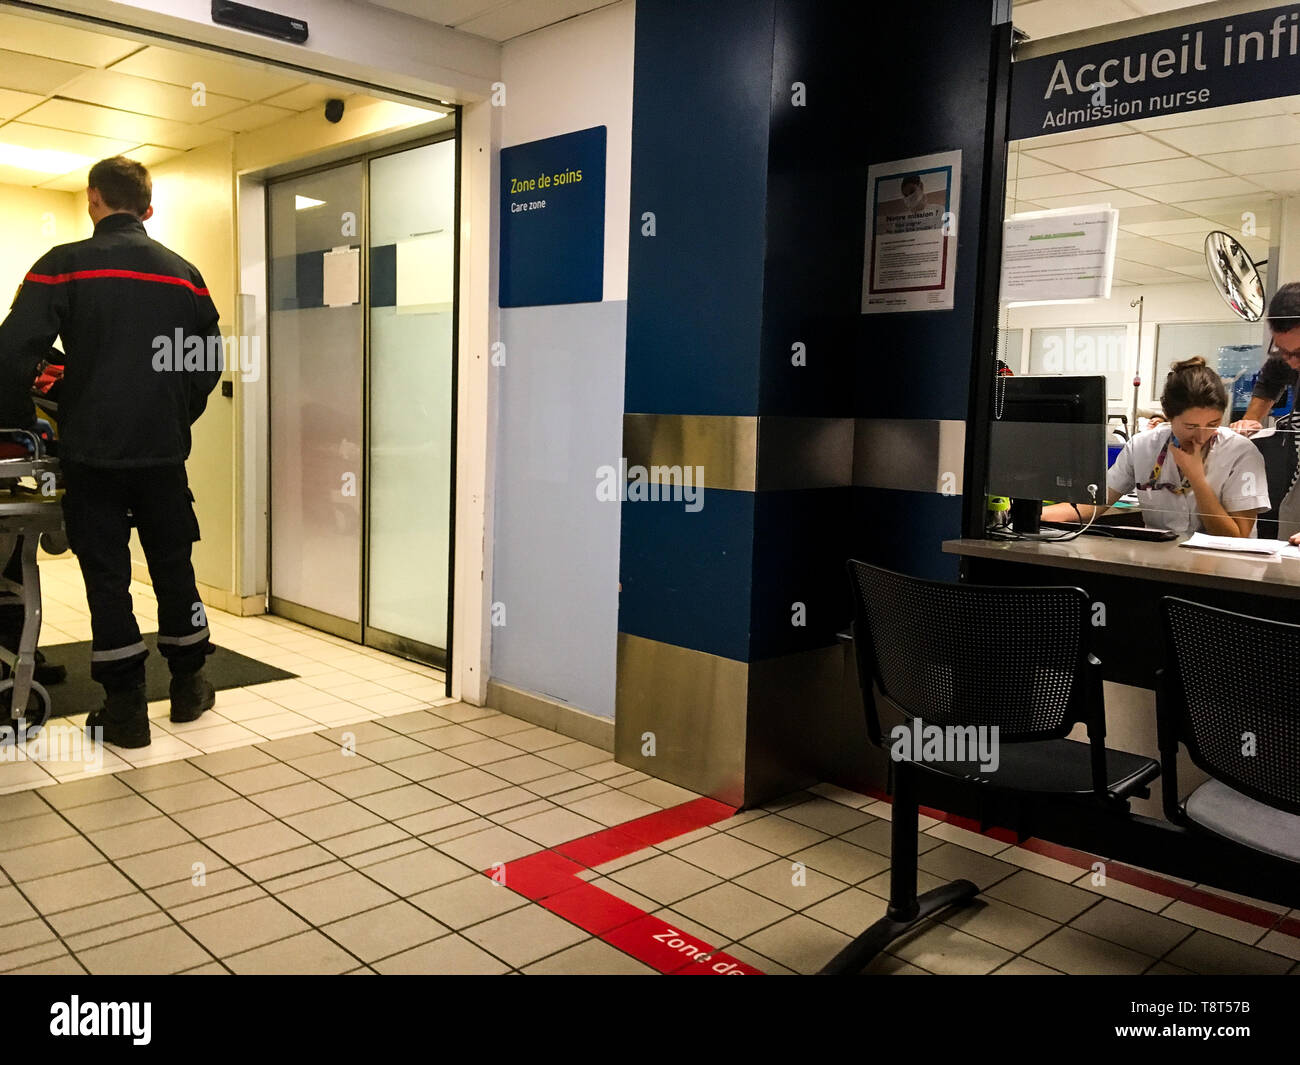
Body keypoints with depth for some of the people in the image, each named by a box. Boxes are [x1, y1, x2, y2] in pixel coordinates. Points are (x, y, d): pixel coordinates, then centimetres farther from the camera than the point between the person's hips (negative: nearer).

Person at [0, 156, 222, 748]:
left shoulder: (65, 265, -6)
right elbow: (210, 362, 11)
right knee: (173, 568, 15)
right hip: (164, 452, 3)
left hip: (92, 450, -3)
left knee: (107, 577, 5)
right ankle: (188, 687, 26)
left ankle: (125, 709, 10)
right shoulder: (183, 273, 6)